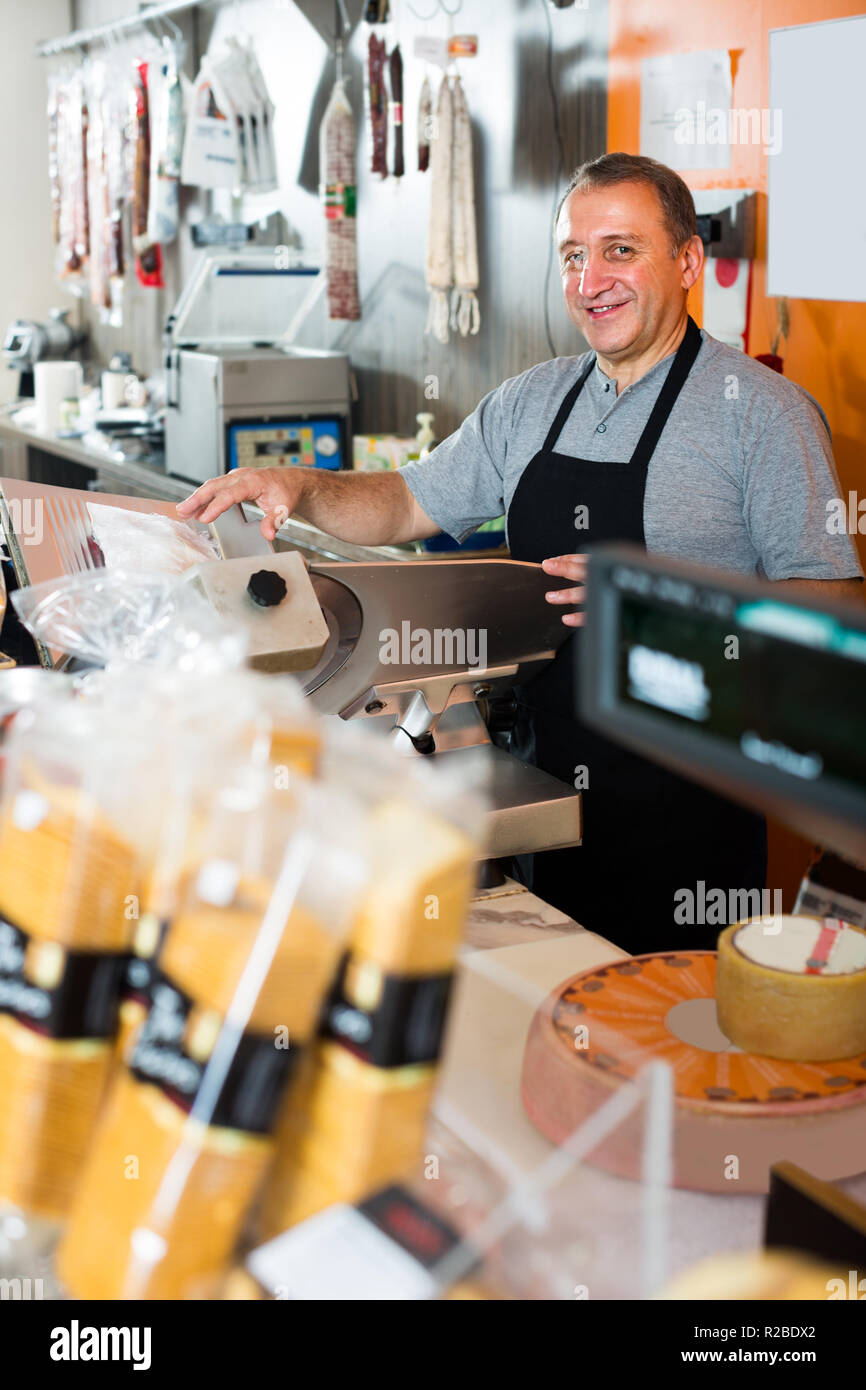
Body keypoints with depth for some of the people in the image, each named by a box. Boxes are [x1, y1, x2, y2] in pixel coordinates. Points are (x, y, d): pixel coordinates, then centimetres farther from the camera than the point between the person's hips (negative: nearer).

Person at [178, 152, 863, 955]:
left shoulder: (762, 412, -8)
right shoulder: (532, 401, 10)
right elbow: (409, 505, 17)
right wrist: (298, 489, -1)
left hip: (683, 801, -5)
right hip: (547, 775, 5)